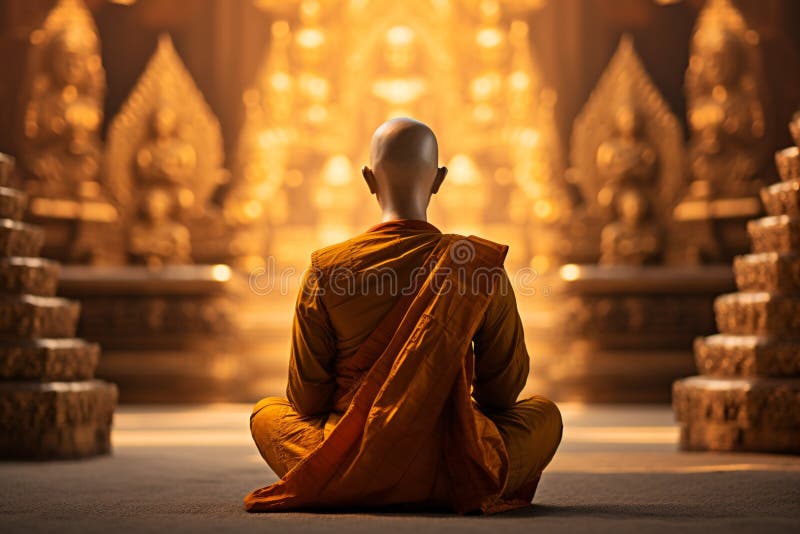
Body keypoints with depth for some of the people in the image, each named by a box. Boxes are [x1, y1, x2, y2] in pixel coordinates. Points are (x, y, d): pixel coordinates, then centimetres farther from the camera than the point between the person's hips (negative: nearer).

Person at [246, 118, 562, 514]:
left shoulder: (327, 270, -8)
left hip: (347, 477, 1)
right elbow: (505, 387, 2)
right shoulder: (483, 266, -9)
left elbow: (306, 399, -1)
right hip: (454, 478, 0)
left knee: (266, 411, 31)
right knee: (545, 412, 27)